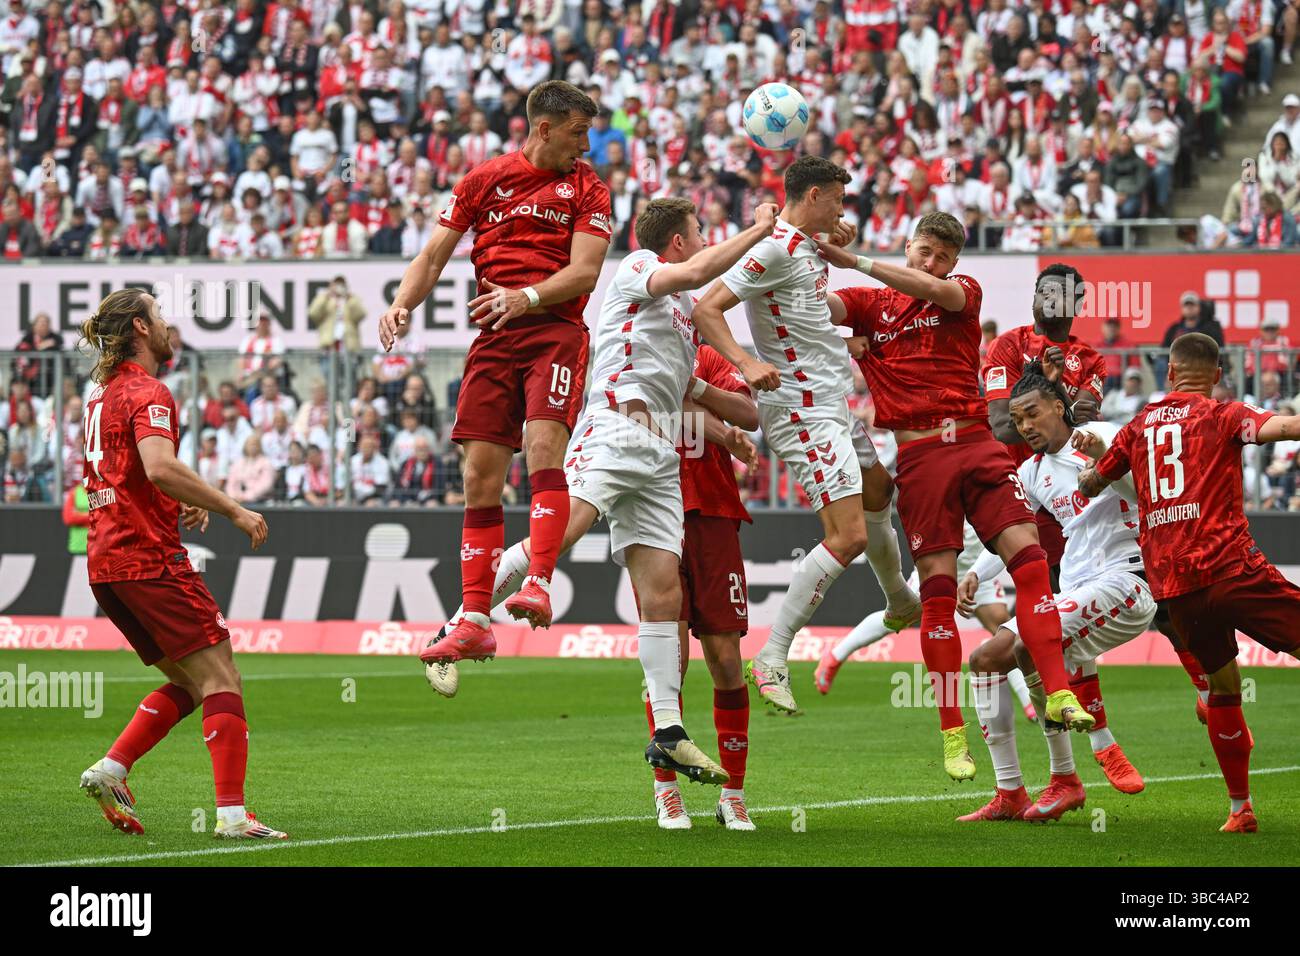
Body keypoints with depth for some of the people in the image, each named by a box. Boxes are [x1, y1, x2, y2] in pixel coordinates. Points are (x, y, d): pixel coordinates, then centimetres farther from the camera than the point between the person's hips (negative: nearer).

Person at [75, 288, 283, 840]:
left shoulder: (103, 393, 18)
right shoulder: (148, 393, -10)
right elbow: (160, 467, -27)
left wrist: (179, 504, 20)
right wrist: (233, 510, -22)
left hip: (105, 559, 9)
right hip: (150, 557, -9)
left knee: (187, 683, 14)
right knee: (220, 677, -8)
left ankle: (110, 771, 3)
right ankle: (231, 812, -16)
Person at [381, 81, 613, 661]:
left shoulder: (586, 188, 9)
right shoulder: (483, 180, 14)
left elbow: (585, 270, -3)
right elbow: (434, 254, 13)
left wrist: (526, 297, -20)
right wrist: (401, 304, -6)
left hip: (555, 329, -2)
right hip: (493, 336, 2)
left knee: (545, 443, -26)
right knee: (480, 473, -3)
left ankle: (538, 584, -32)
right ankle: (474, 623, 0)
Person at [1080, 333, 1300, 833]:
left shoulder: (1138, 427, 17)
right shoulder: (1222, 416, 3)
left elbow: (1089, 486, 30)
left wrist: (1095, 457, 50)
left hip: (1172, 585, 5)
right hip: (1229, 565, -5)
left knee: (1222, 688, 17)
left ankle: (1240, 808, 18)